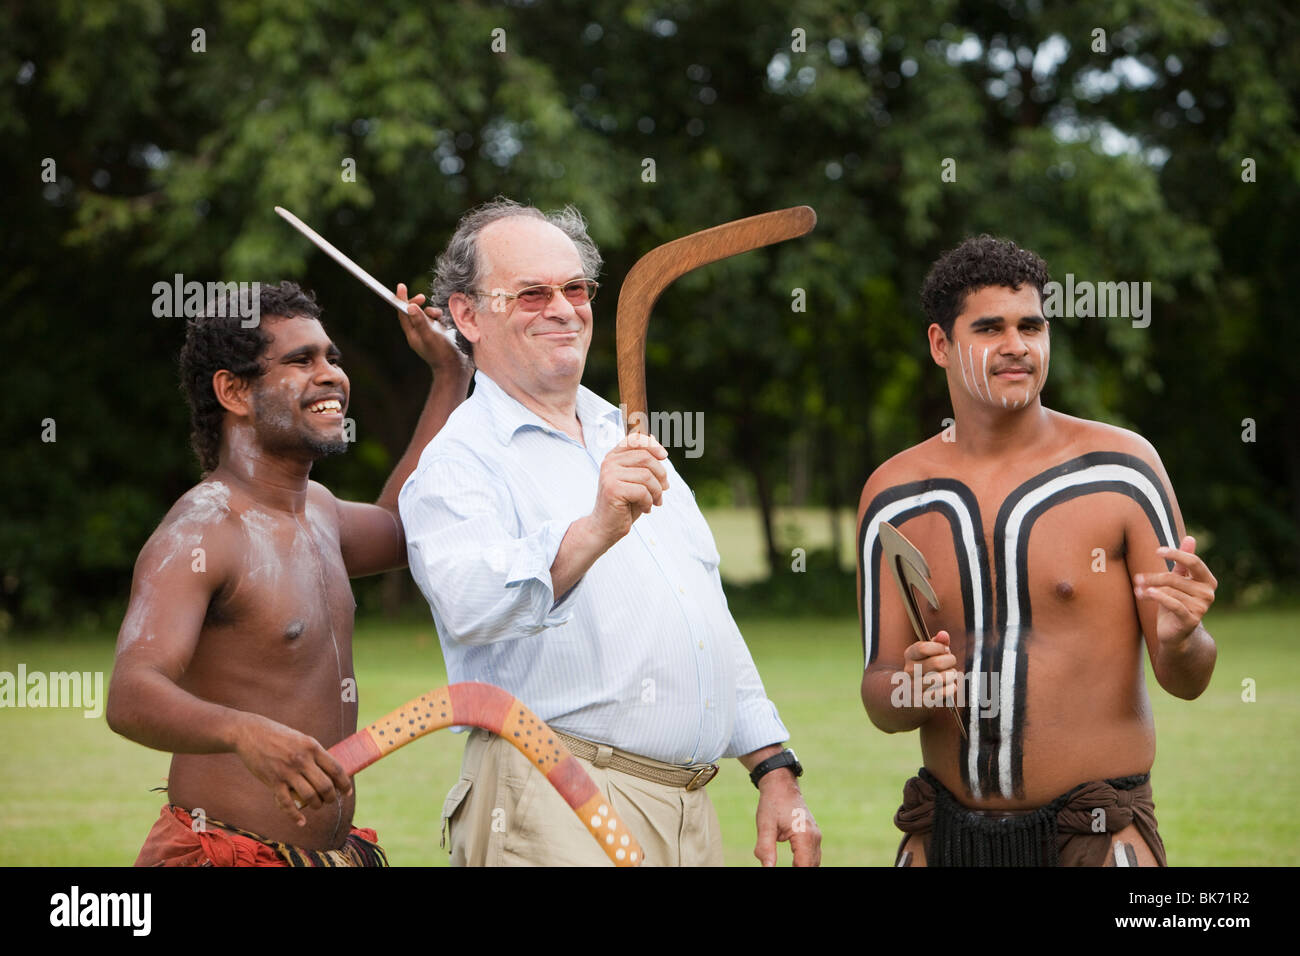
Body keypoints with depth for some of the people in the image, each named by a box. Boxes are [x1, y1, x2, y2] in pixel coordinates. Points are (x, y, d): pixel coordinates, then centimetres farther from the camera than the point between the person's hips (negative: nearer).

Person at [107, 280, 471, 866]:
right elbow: (131, 696, -30)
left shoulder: (313, 509, 14)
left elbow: (398, 529, 37)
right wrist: (246, 732, -49)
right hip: (228, 854, -8)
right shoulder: (198, 534, -16)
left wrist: (450, 372, 32)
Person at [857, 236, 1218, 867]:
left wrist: (1179, 639, -28)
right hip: (946, 836, 3)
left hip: (1094, 837, -3)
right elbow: (882, 707, 3)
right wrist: (913, 689, -19)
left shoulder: (1119, 468, -6)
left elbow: (1186, 681, -5)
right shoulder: (893, 497, 2)